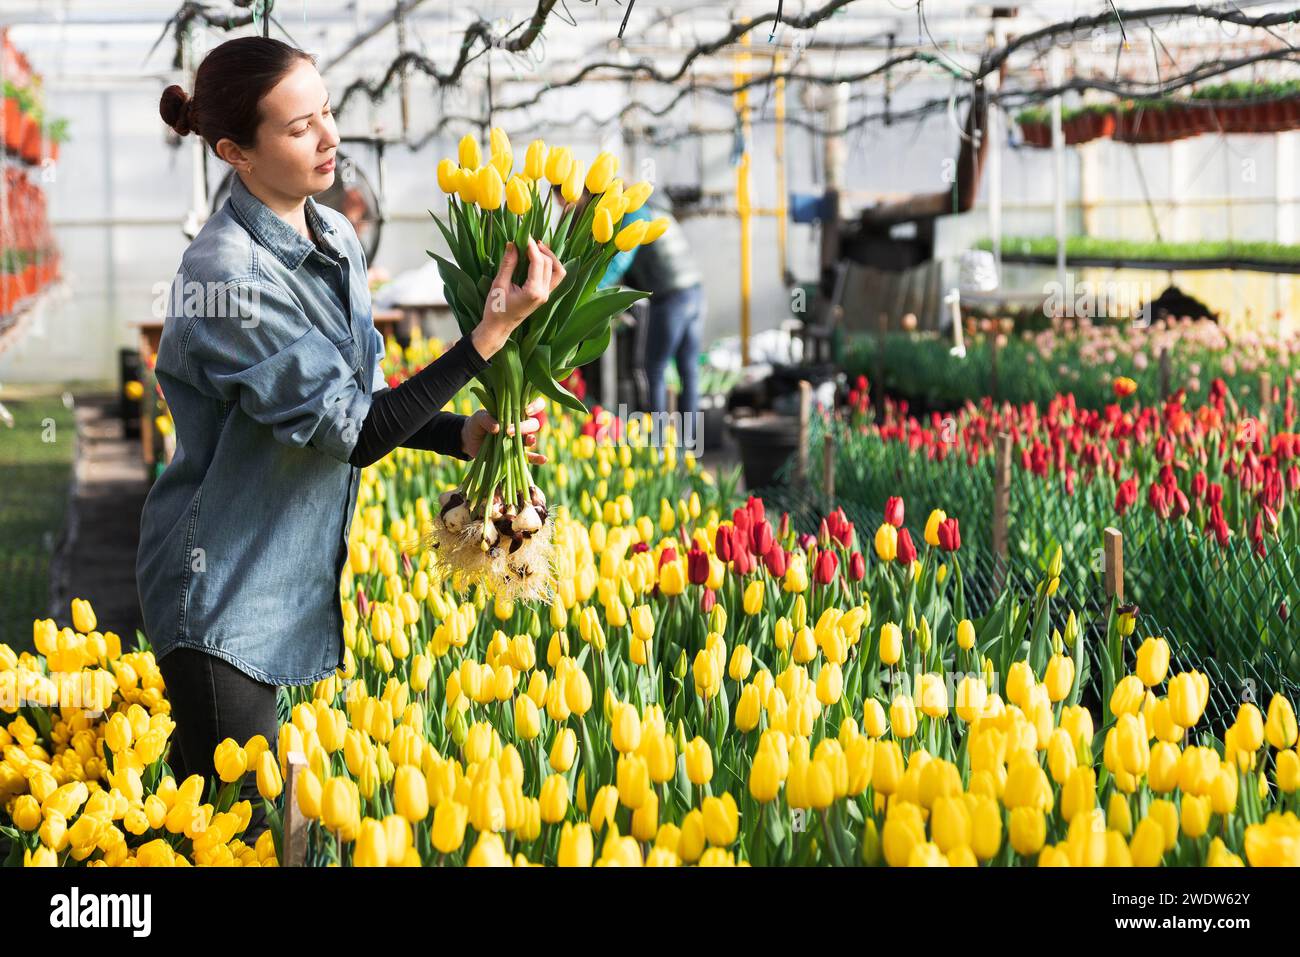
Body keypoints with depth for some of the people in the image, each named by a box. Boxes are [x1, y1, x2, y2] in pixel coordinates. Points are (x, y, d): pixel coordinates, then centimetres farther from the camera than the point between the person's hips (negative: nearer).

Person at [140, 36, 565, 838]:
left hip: (283, 581, 8)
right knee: (235, 827, 0)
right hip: (219, 592, -8)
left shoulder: (334, 239, 3)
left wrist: (463, 435, -5)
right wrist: (493, 331, -27)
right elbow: (352, 430, -24)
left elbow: (360, 399, 13)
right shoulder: (230, 276, -25)